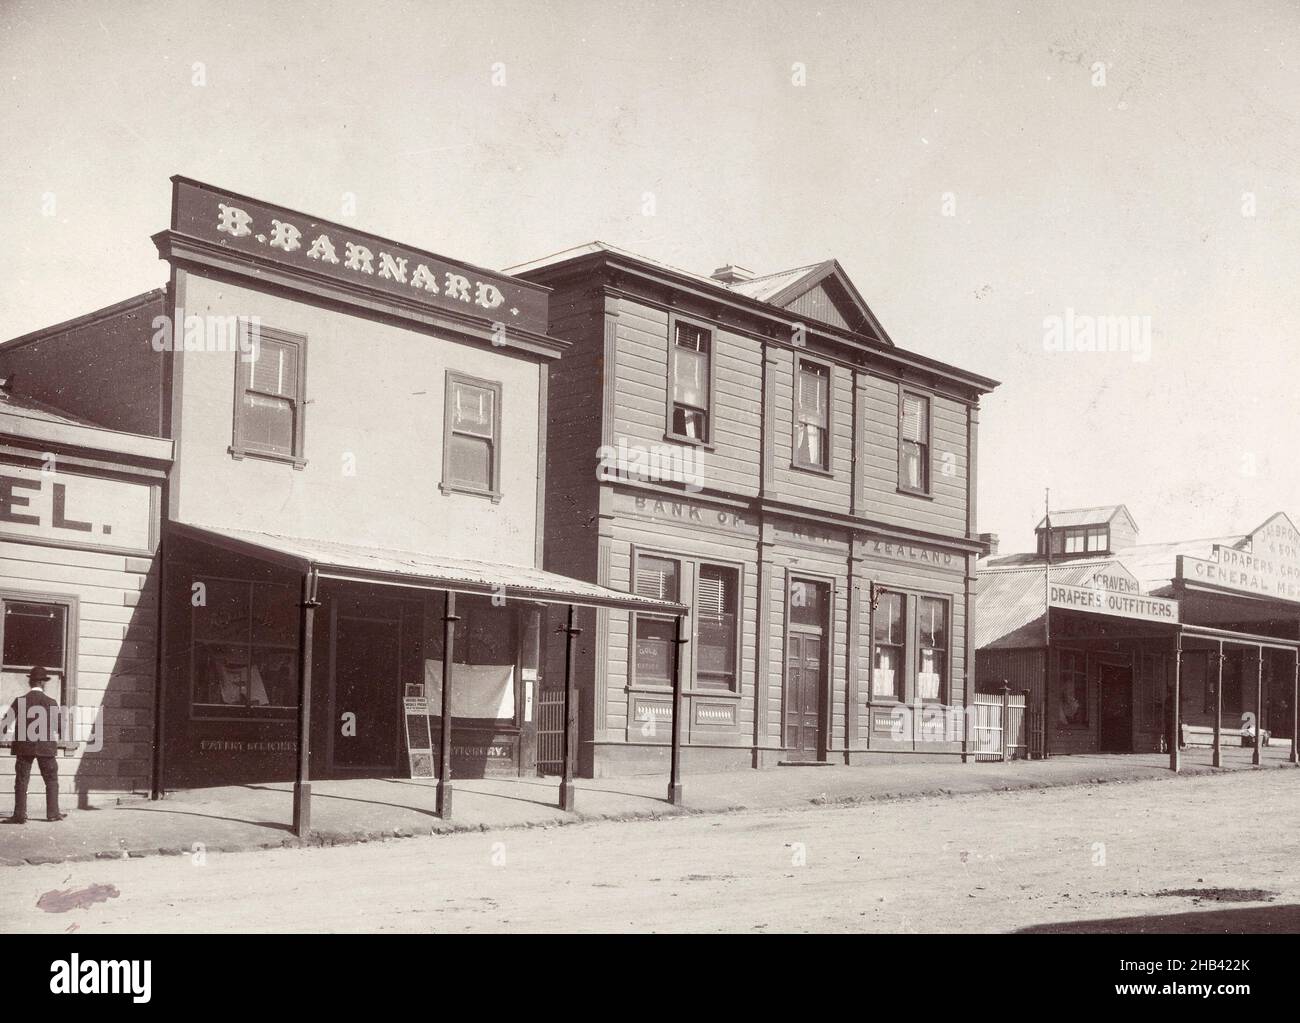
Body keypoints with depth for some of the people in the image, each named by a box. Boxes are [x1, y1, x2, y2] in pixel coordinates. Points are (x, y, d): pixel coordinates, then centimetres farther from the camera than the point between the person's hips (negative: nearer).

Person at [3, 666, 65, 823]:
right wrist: (55, 745, 13)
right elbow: (57, 727, -2)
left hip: (24, 746, 0)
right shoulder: (51, 703, -6)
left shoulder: (20, 702, -4)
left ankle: (20, 815, 1)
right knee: (51, 779, 11)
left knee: (21, 780, 5)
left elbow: (6, 723, -1)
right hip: (46, 746, 0)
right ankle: (53, 813, 10)